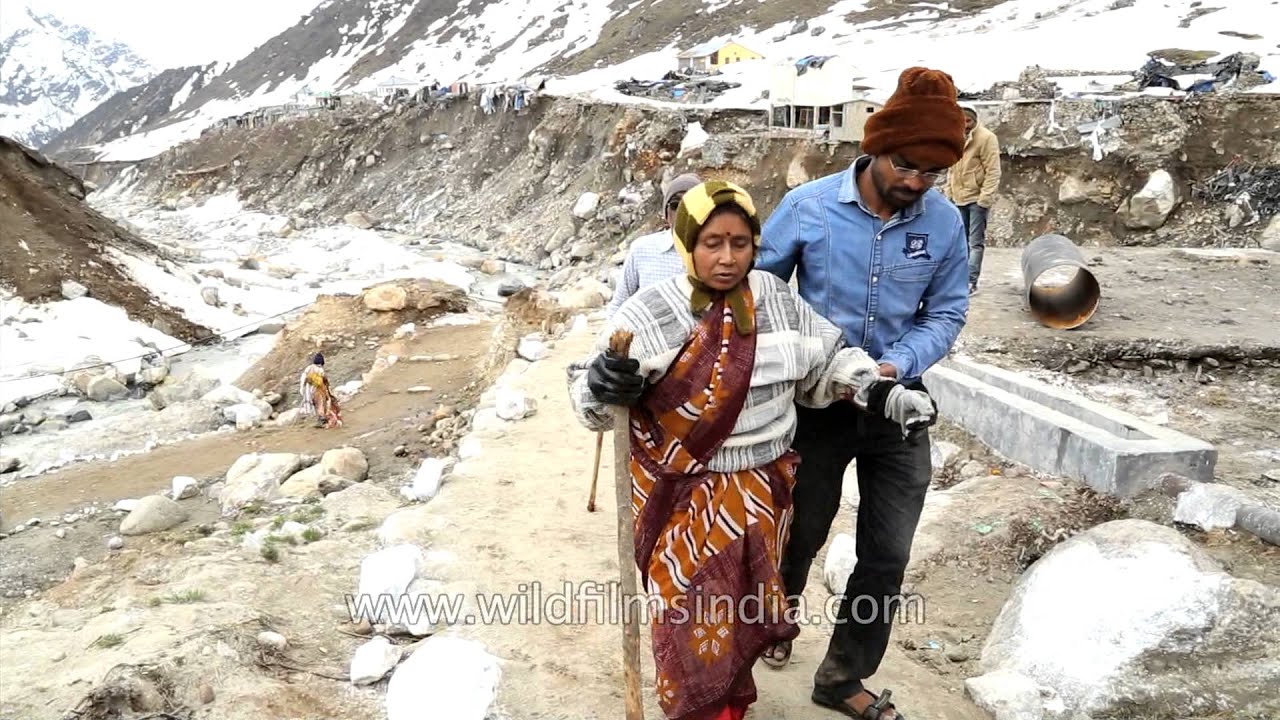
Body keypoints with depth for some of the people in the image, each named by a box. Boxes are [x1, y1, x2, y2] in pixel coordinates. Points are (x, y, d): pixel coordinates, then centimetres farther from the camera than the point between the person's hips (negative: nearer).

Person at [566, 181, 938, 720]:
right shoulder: (650, 313, -14)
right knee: (693, 618, 4)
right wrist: (604, 386, -35)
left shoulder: (777, 298, -2)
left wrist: (884, 393, -1)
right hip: (685, 495, -4)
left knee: (745, 610, 19)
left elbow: (827, 364, 11)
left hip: (762, 491, 4)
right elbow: (590, 398, -13)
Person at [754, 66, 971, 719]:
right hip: (817, 401, -2)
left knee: (887, 557, 8)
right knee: (802, 533, 18)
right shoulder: (808, 206, -15)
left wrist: (896, 366, -18)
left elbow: (946, 314, -1)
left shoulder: (945, 223, -8)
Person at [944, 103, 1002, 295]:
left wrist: (985, 197, -19)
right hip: (958, 198, 7)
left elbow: (993, 171, -14)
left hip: (977, 198, -7)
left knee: (976, 242, -4)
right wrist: (948, 193, 14)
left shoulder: (986, 138, -10)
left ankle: (971, 281, -4)